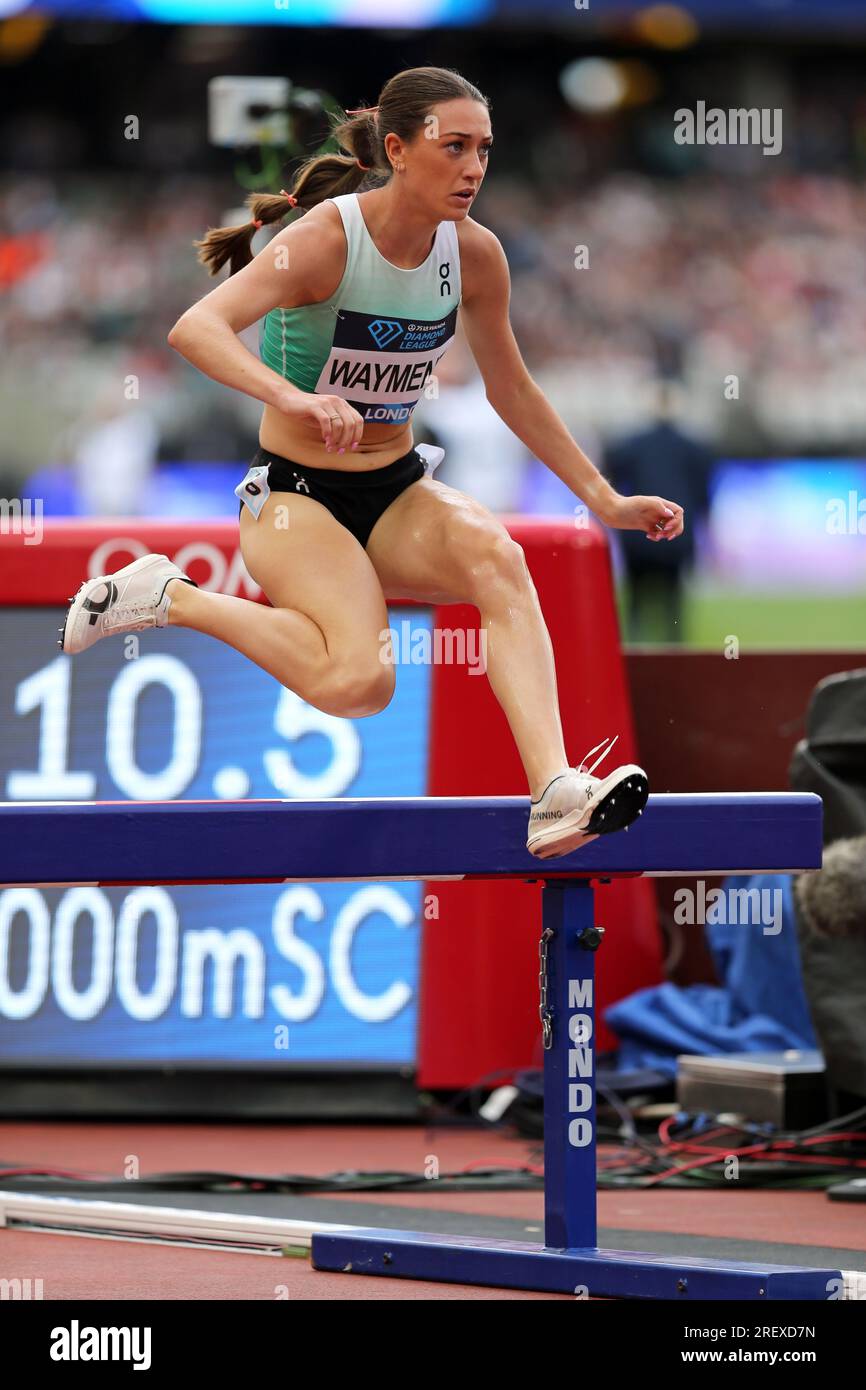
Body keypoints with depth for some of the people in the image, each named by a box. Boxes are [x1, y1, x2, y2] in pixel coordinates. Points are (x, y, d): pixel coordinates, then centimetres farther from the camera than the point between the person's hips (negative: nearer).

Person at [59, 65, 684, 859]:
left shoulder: (473, 254, -2)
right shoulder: (327, 239, -19)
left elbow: (513, 392, 13)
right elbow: (195, 329, -33)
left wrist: (605, 501, 10)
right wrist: (293, 399, -50)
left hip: (398, 495, 5)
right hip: (295, 495, -5)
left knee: (494, 554, -30)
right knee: (358, 685, -29)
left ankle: (555, 791, -41)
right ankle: (167, 597, -6)